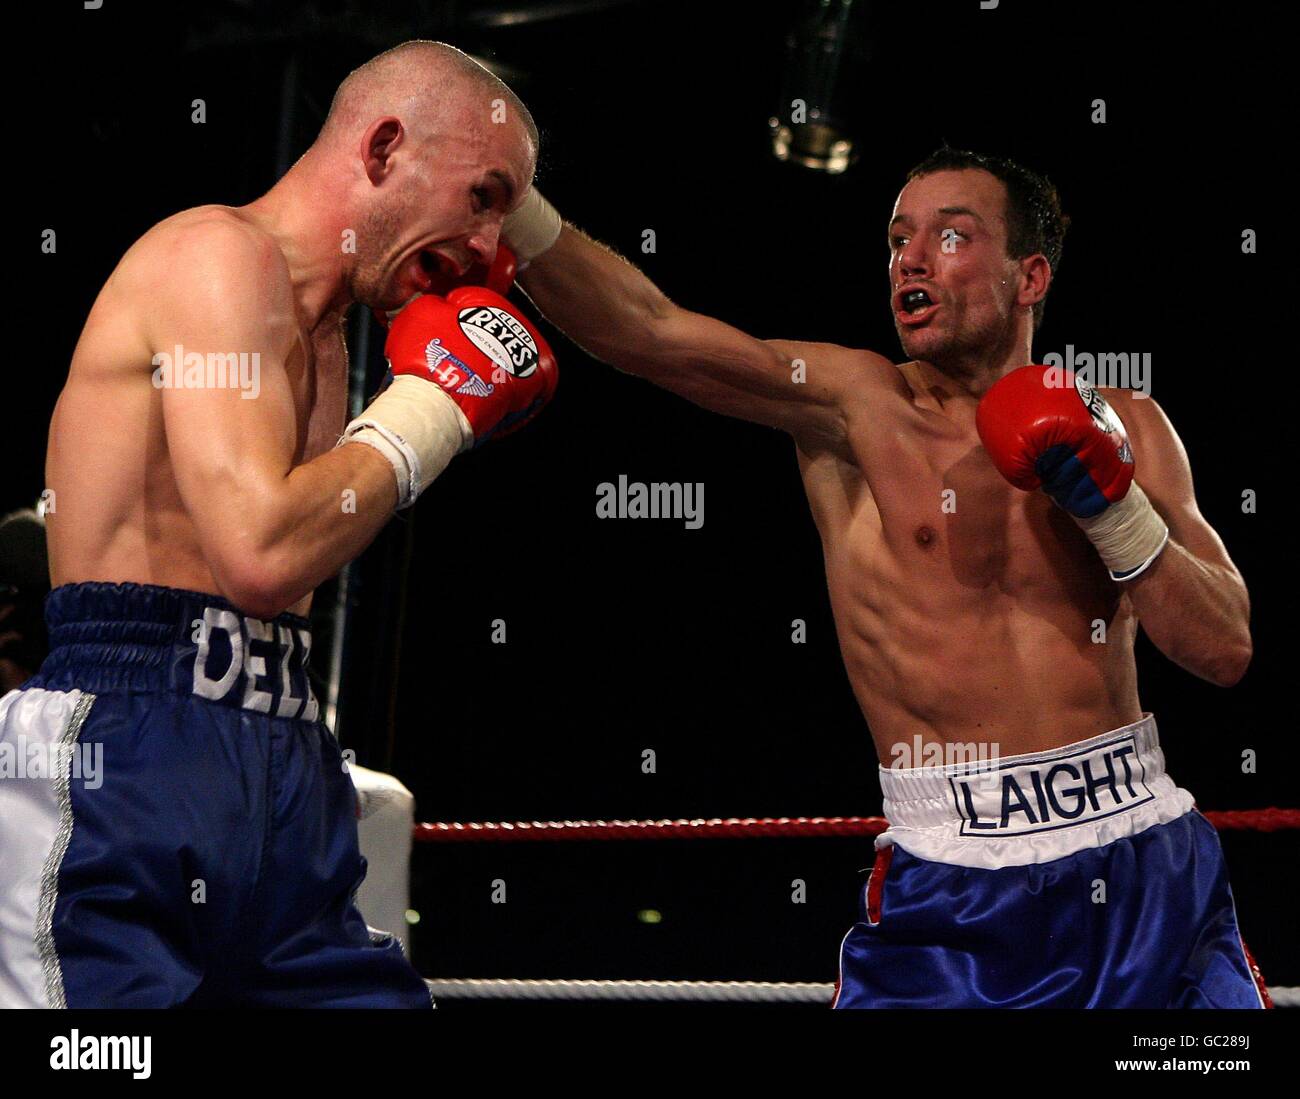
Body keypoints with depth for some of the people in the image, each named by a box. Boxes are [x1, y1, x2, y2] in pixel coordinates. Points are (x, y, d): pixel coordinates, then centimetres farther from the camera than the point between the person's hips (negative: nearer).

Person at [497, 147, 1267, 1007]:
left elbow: (1227, 650, 4)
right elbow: (646, 332, -15)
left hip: (1148, 873, 3)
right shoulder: (854, 406, 0)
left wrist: (1117, 513, -10)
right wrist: (518, 209, -29)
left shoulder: (1124, 428, 8)